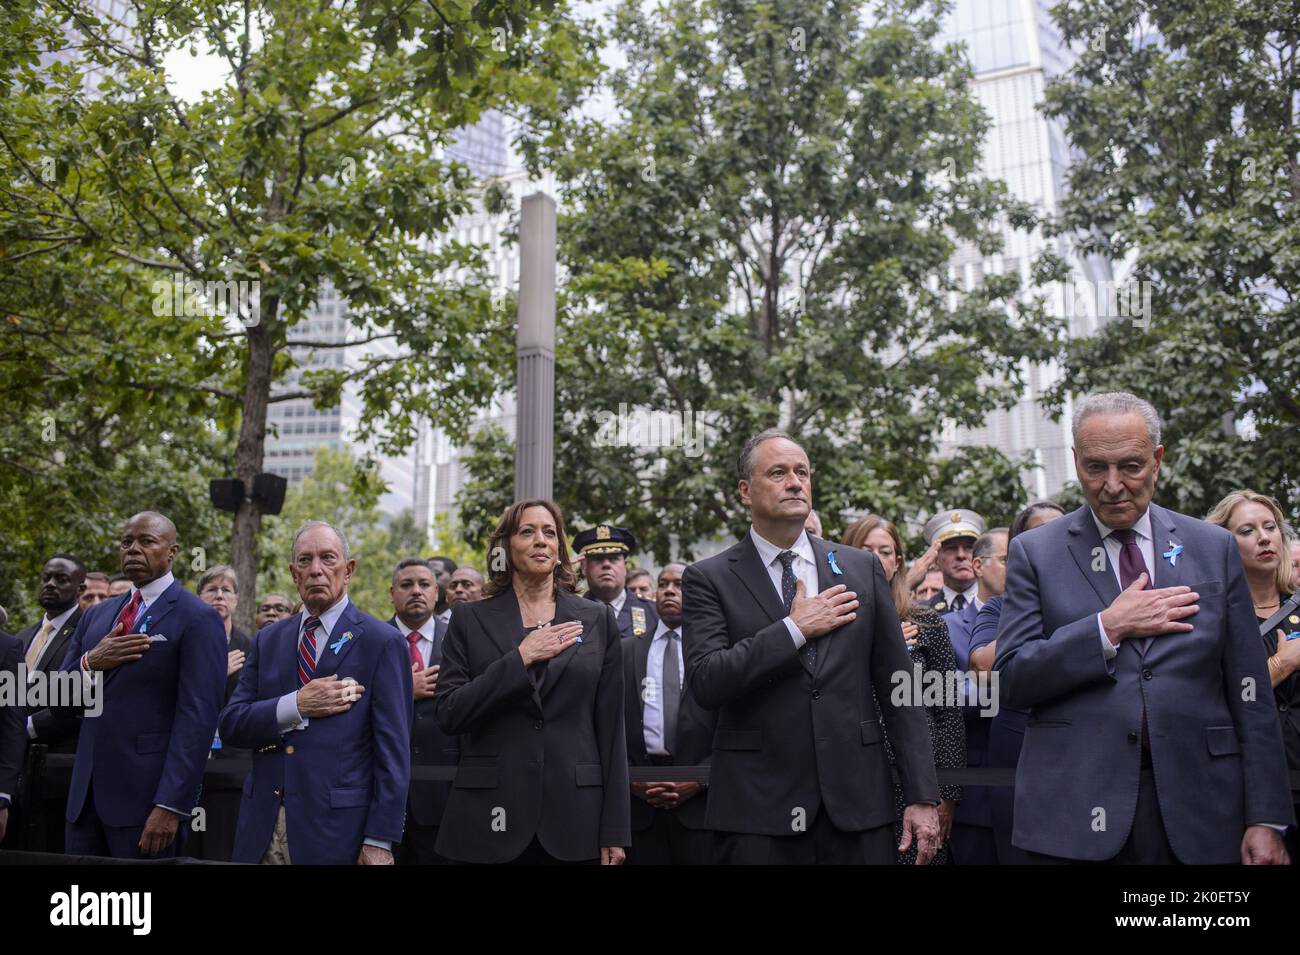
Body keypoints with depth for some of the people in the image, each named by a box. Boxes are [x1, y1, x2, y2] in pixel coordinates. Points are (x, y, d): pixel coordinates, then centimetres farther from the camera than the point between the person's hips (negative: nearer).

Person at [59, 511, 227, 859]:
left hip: (147, 793, -6)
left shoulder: (197, 618, -8)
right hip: (84, 792, 6)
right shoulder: (95, 616, 13)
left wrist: (171, 805, -20)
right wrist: (91, 663, -8)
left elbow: (197, 716, -15)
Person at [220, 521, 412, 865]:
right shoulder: (269, 639, 9)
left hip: (337, 826, -4)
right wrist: (295, 705, -14)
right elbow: (231, 724, 3)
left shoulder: (382, 642, -6)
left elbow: (393, 749, -9)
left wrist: (379, 840, -13)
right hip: (263, 825, 4)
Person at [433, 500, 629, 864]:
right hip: (491, 815, 0)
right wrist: (520, 658, -13)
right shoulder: (470, 619, 3)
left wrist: (614, 830, -1)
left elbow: (611, 727, 2)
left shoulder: (597, 619, 4)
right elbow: (448, 714, -6)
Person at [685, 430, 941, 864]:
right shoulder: (709, 579, -1)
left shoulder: (863, 568, 7)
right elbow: (705, 682, -14)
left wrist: (922, 796, 2)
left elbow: (897, 687, 6)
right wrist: (795, 629, -13)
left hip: (857, 801, 3)